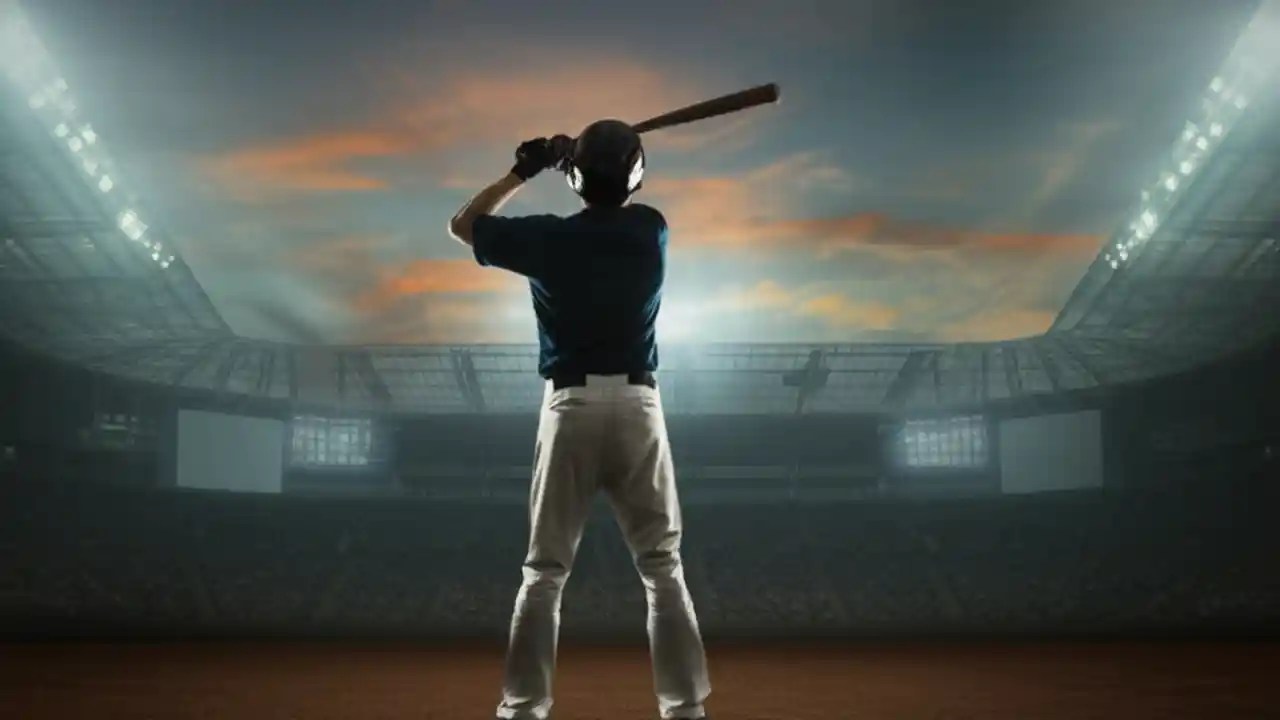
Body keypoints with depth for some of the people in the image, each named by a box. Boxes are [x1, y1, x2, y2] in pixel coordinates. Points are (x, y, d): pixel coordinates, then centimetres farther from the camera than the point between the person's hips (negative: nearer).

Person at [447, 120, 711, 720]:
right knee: (663, 568, 6)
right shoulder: (651, 230, 2)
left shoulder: (548, 238, -3)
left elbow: (463, 224, 14)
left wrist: (521, 173, 20)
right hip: (638, 406, 1)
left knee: (545, 571, 7)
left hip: (571, 407, -1)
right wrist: (594, 162, 30)